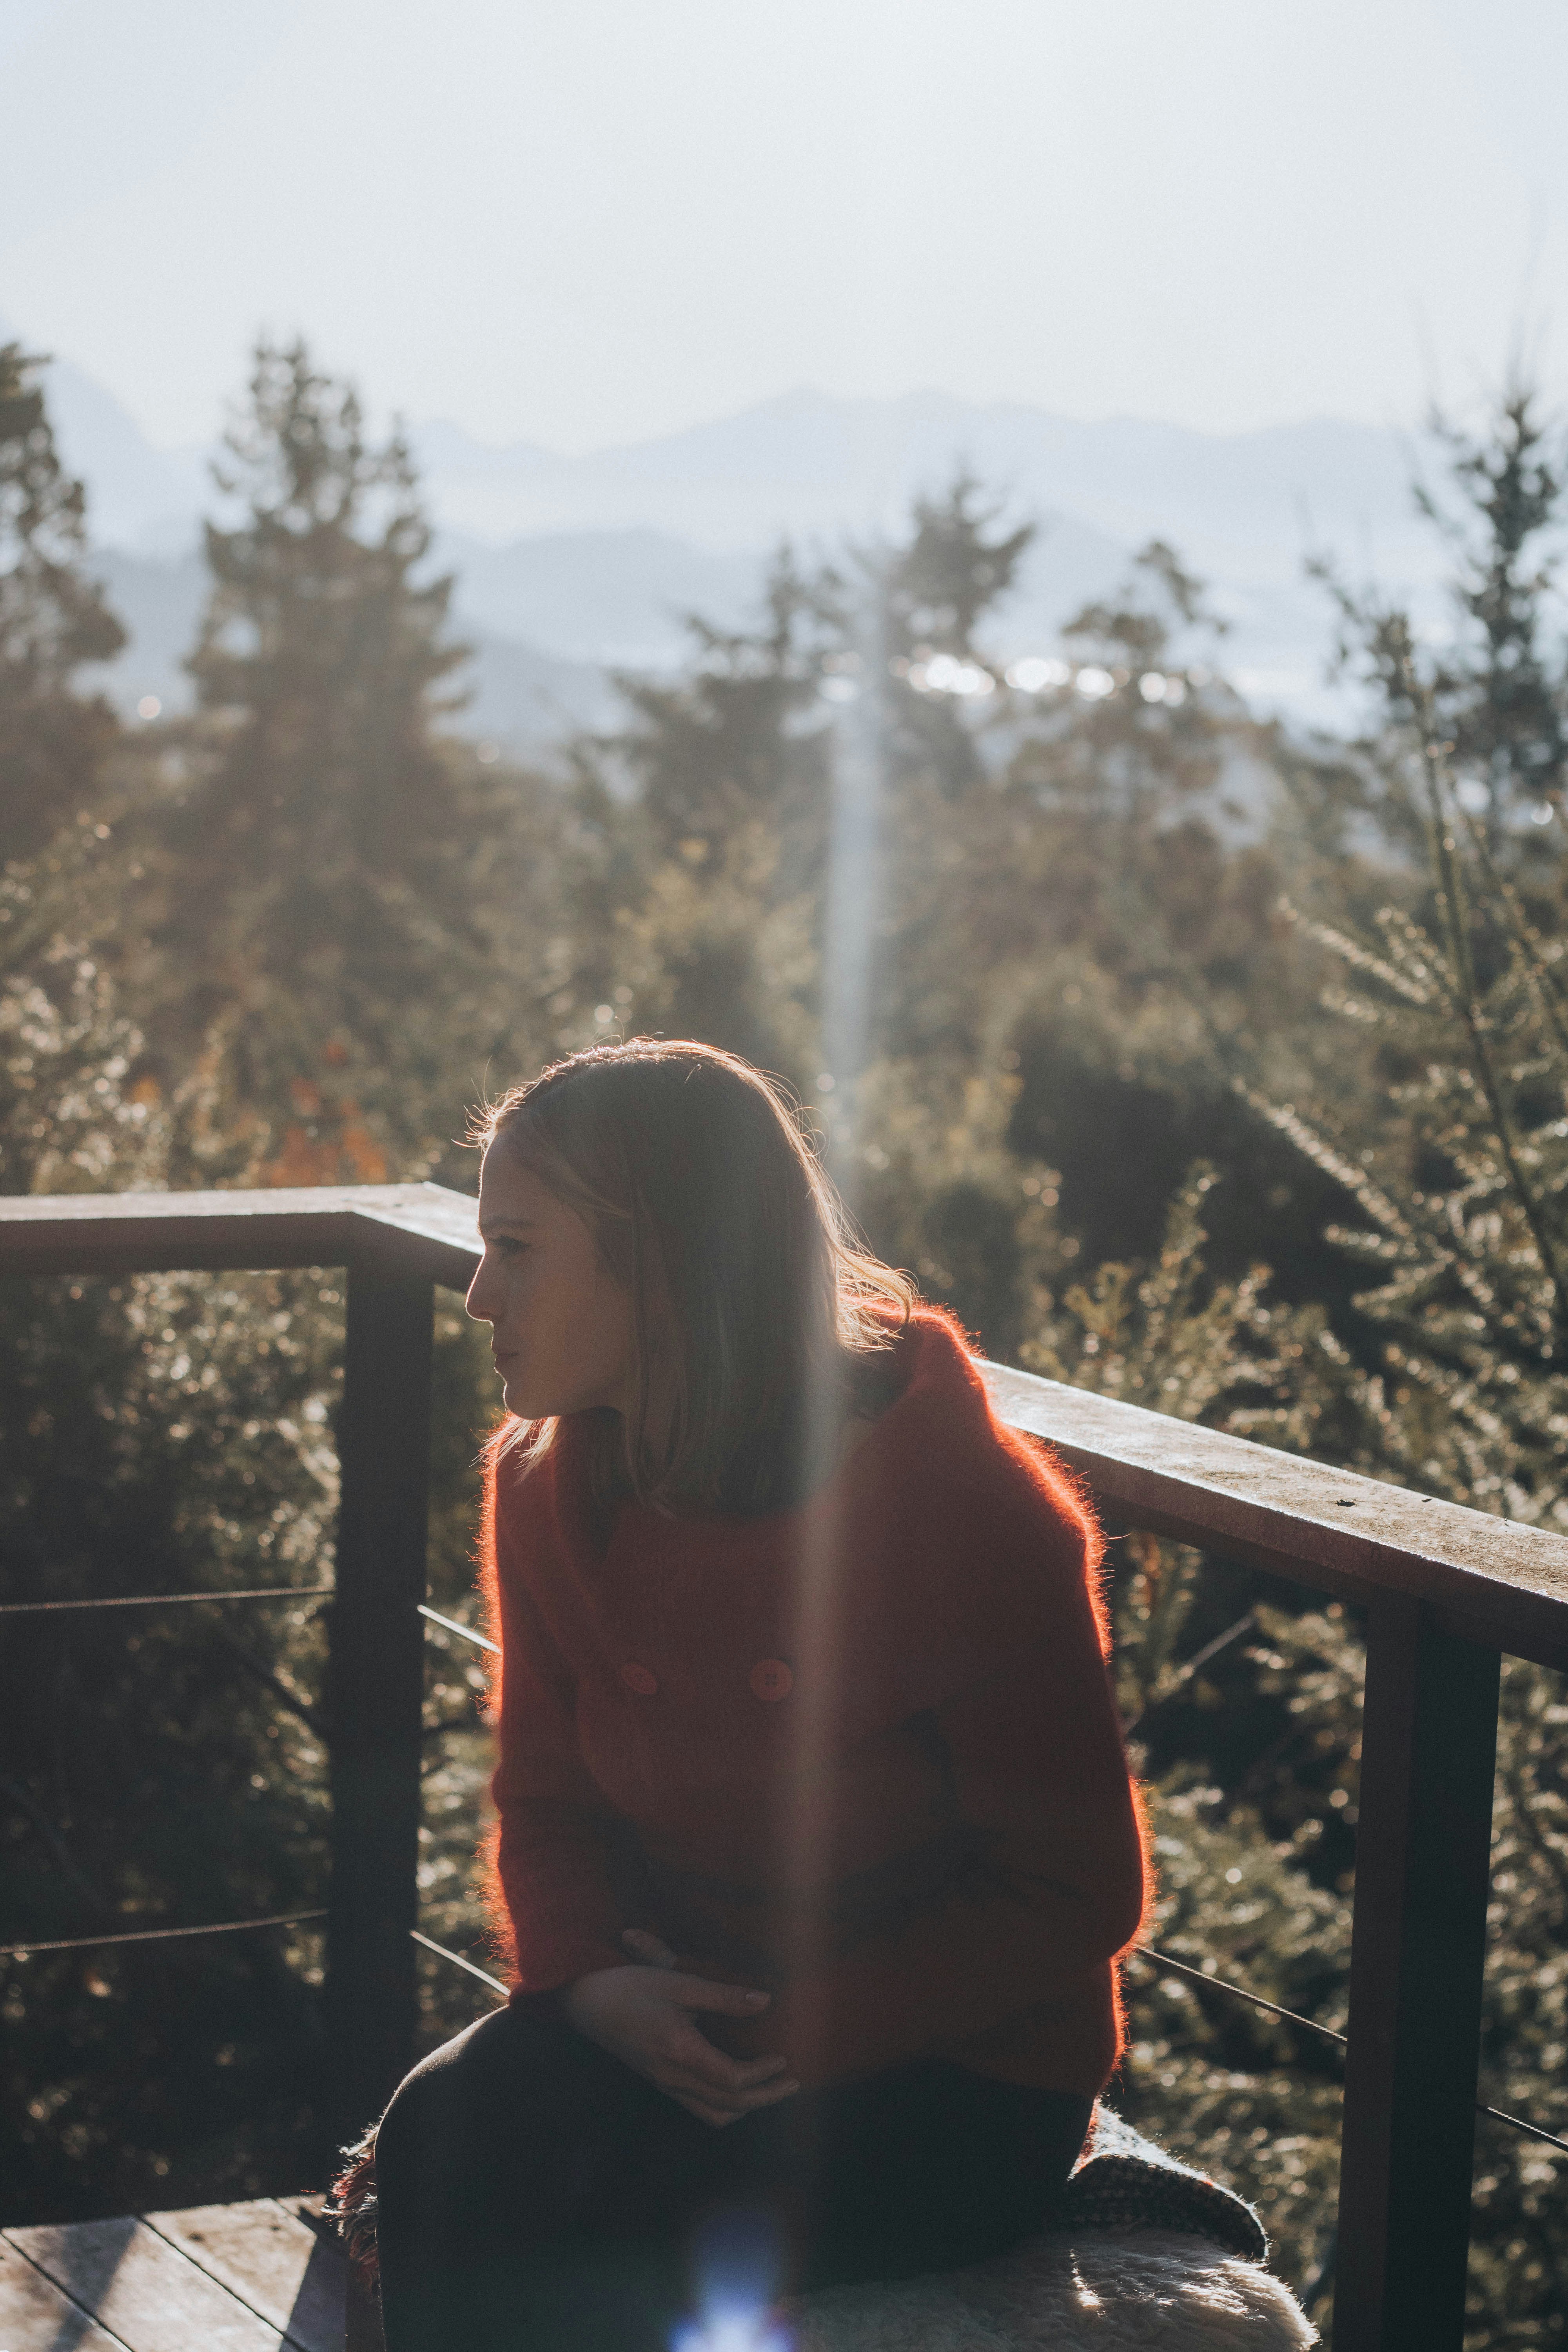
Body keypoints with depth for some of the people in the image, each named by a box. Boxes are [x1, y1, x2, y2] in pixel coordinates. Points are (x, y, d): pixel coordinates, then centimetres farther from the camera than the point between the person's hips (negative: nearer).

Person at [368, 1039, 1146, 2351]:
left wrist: (804, 2034, -21)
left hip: (956, 2076, -5)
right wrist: (591, 1979, -13)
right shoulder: (549, 1485, 1)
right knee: (446, 2140, -26)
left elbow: (1075, 1894, -13)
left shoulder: (971, 1516, -18)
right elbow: (550, 1801, 10)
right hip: (672, 2023, 6)